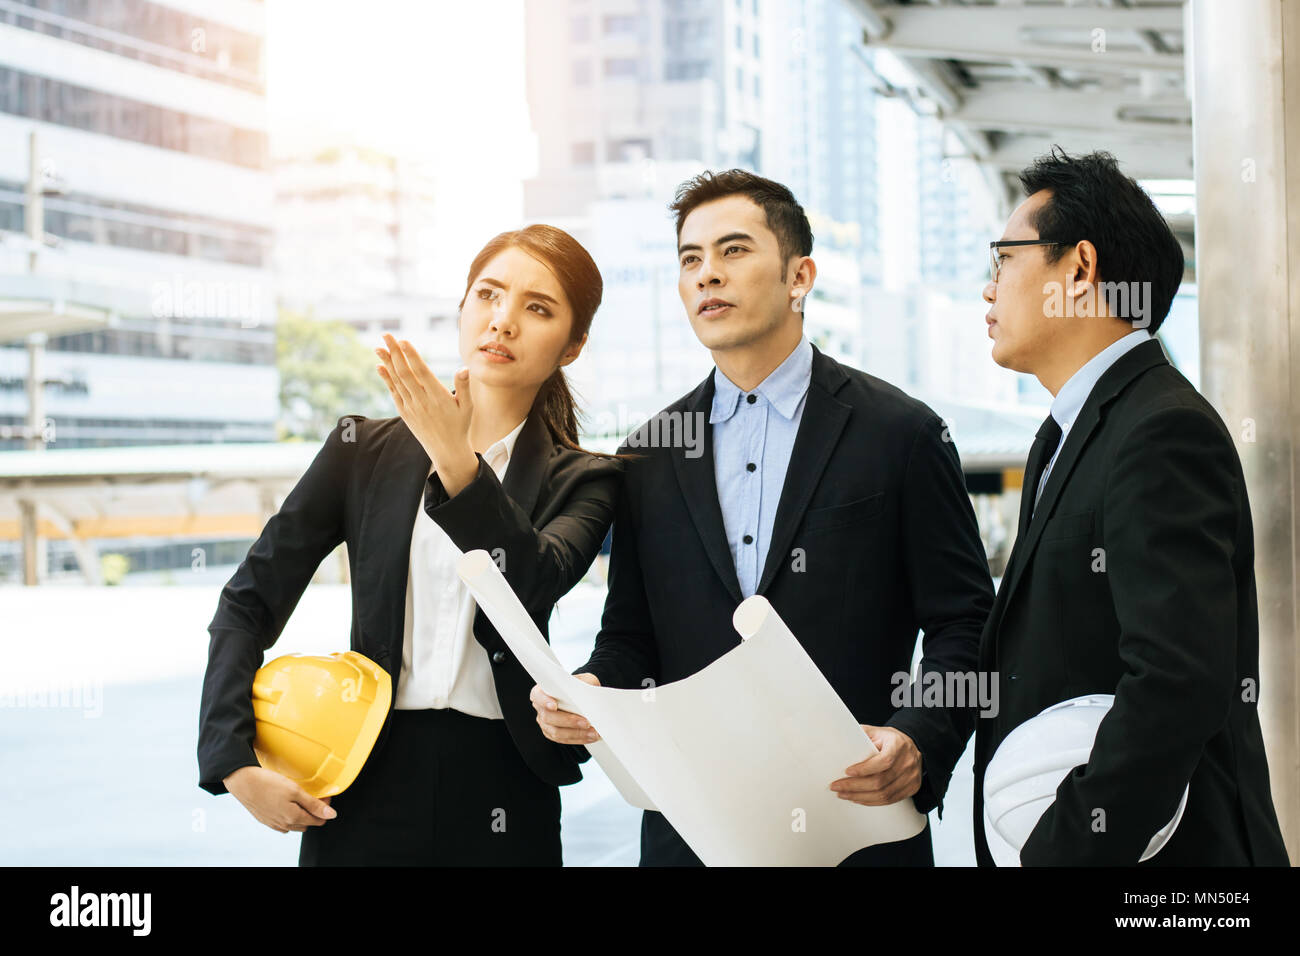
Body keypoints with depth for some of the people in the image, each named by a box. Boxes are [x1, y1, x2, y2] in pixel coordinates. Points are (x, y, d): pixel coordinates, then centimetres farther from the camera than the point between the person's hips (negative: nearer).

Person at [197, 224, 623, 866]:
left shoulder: (581, 481, 3)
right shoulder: (364, 451, 4)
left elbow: (537, 582, -18)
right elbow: (248, 603, 4)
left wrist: (455, 461, -29)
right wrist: (236, 763, -6)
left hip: (503, 793, 0)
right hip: (369, 788, 1)